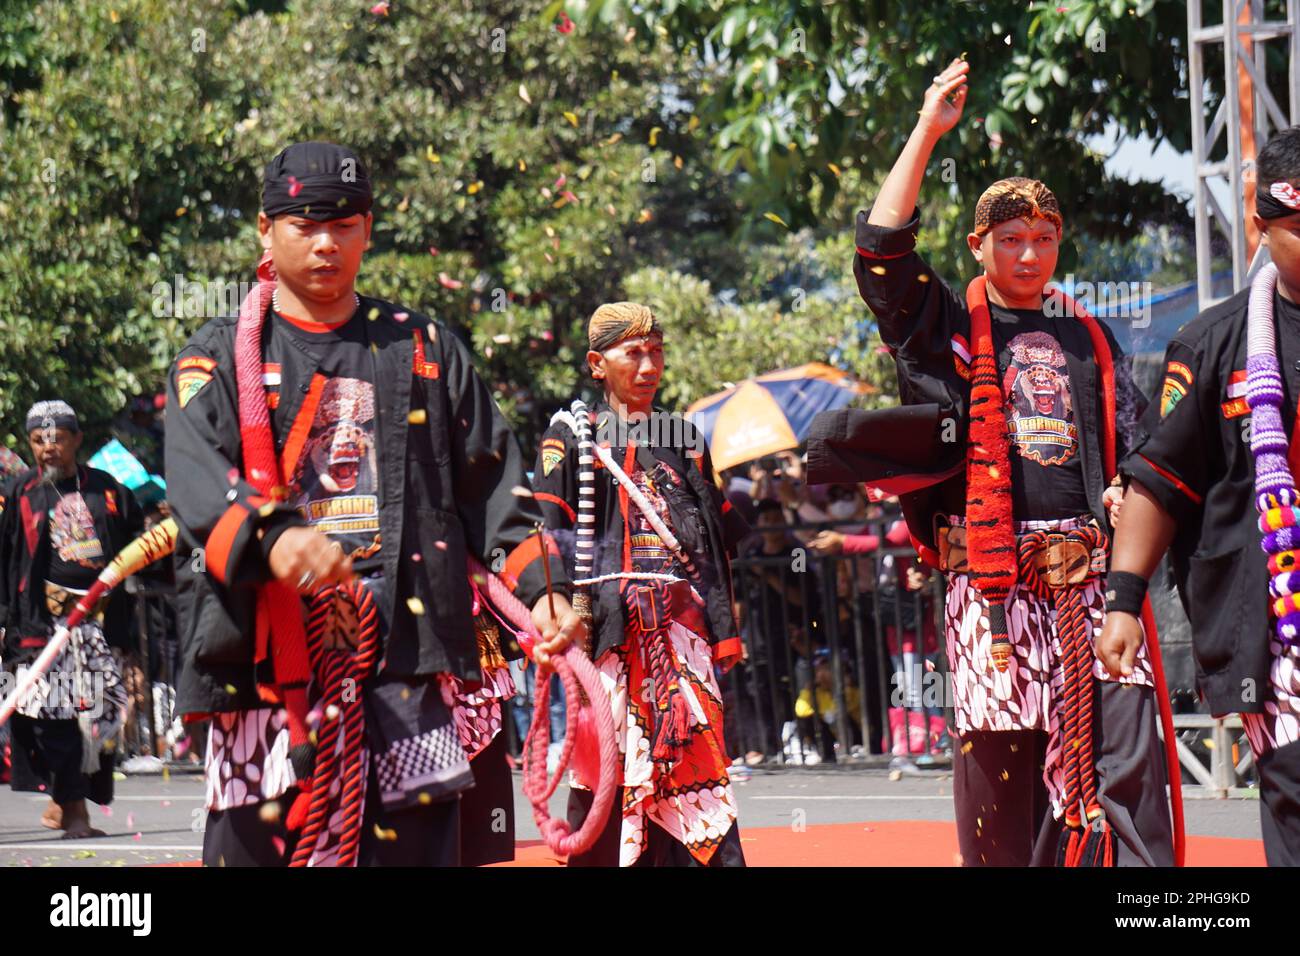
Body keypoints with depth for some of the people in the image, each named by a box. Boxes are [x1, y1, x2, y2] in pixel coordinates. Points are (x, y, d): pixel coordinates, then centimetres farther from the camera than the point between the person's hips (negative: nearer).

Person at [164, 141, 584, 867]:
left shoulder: (425, 350, 17)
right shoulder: (220, 358, 9)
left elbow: (493, 486, 16)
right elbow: (199, 485, -9)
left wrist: (544, 589, 1)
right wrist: (271, 537, -30)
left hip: (412, 649, 1)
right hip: (272, 656, -1)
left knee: (417, 845, -4)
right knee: (255, 842, -6)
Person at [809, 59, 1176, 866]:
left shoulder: (1088, 338, 21)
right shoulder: (950, 329, 11)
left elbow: (1133, 435, 25)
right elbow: (882, 247, -2)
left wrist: (1128, 489, 2)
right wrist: (929, 131, -4)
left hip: (1090, 575, 2)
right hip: (991, 575, -2)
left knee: (1127, 740, -9)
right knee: (1000, 751, -5)